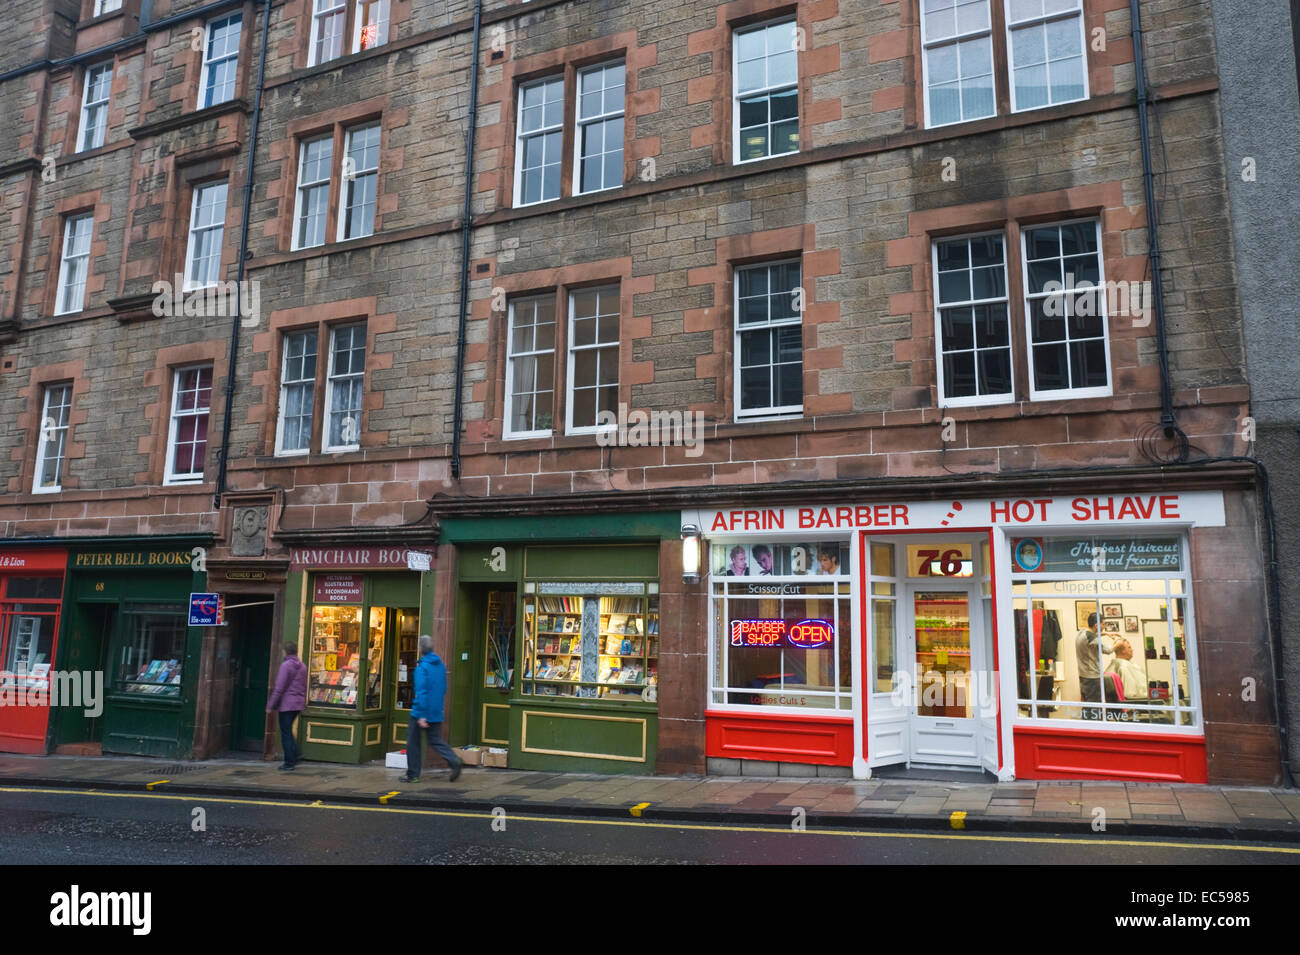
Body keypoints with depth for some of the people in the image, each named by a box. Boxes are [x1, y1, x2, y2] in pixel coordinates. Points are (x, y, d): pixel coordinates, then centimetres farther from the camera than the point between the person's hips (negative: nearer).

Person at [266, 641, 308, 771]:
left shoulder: (286, 665, -12)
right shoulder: (302, 666, 11)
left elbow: (279, 688, -15)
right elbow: (305, 687, 16)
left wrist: (271, 705, -10)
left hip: (286, 704, -7)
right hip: (298, 705, 7)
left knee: (286, 733, 1)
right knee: (288, 731, 20)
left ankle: (289, 762, 3)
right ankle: (296, 753, 9)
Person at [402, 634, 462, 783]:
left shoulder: (422, 667, -15)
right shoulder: (441, 665, 8)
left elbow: (421, 691, -21)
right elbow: (444, 689, 16)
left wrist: (421, 716, -21)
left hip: (421, 711, -7)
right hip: (436, 712, 7)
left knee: (413, 742, 8)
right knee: (436, 740, 12)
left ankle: (413, 774, 15)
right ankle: (454, 761, -10)